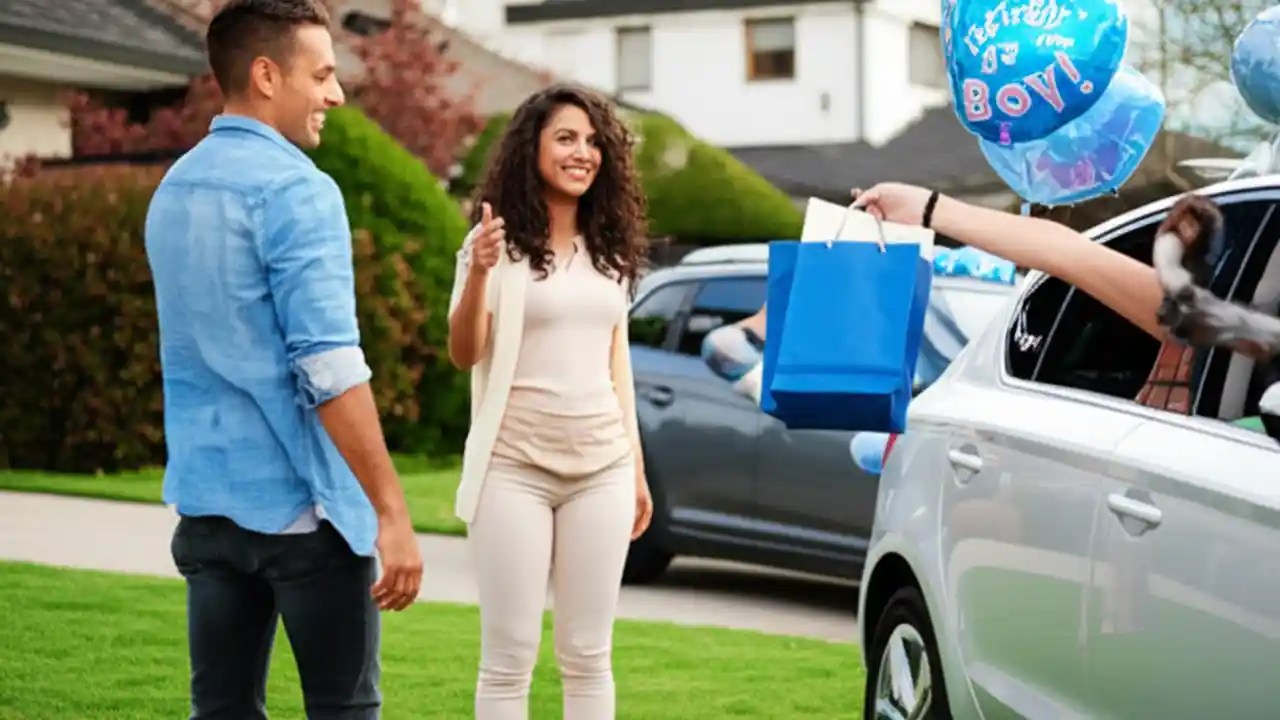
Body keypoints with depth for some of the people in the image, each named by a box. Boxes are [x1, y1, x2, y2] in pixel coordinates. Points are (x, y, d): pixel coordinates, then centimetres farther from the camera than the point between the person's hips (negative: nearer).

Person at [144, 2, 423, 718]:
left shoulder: (174, 189, 12)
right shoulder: (297, 189, -14)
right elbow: (330, 367, -21)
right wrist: (392, 511, -20)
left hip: (207, 498, 7)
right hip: (300, 502, -7)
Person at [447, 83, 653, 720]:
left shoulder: (609, 251, 12)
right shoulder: (499, 242, -3)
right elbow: (464, 354, -9)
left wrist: (637, 467, 16)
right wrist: (478, 272, -26)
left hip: (601, 470, 5)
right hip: (515, 469, -4)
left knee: (588, 656, 7)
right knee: (509, 657, -2)